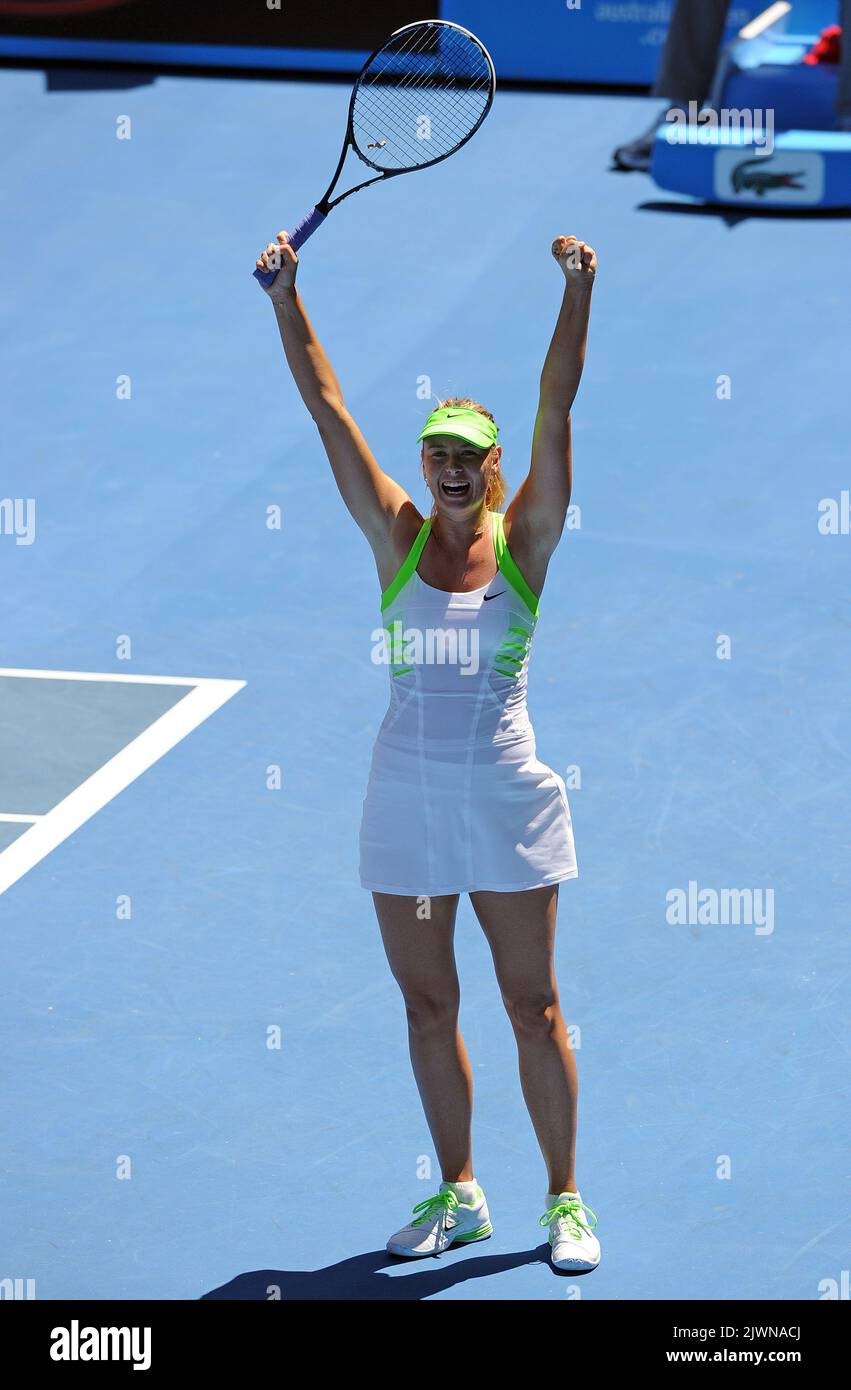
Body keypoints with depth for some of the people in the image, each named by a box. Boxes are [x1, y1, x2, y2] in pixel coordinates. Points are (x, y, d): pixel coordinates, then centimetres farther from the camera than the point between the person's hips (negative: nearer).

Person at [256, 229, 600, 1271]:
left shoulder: (524, 540, -2)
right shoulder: (396, 536, 3)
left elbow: (556, 409, -11)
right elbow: (326, 405, -1)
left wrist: (578, 292, -20)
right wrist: (286, 298, -7)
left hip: (505, 795, -2)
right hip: (405, 793, 2)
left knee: (533, 1005, 2)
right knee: (427, 1005, 10)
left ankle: (565, 1200, 10)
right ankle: (458, 1194, 22)